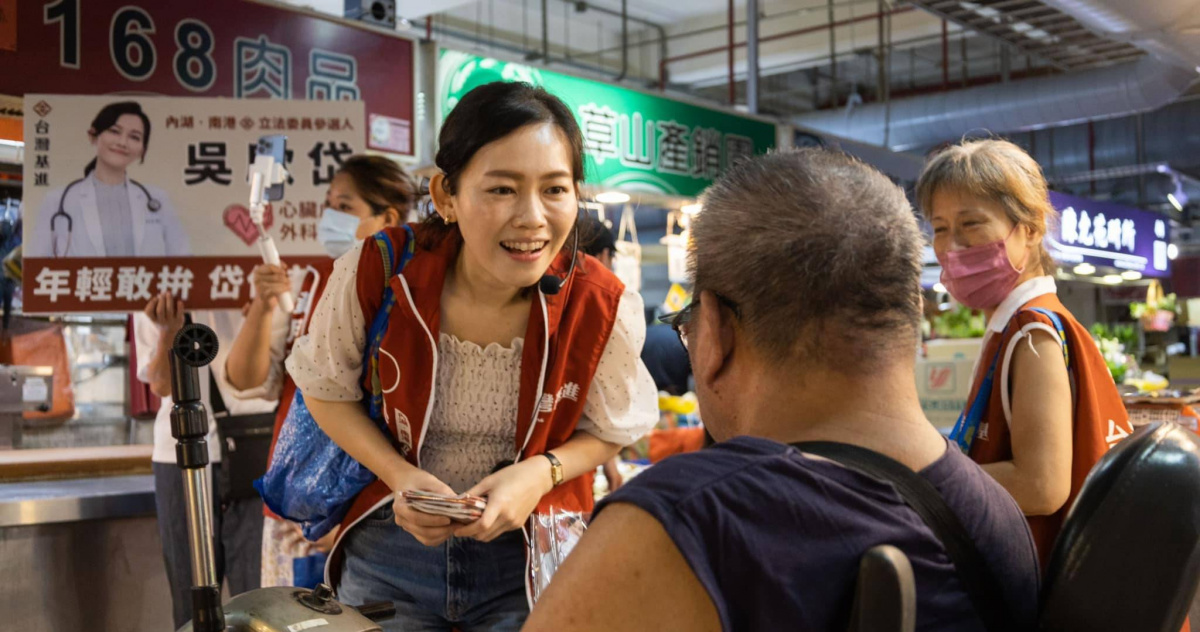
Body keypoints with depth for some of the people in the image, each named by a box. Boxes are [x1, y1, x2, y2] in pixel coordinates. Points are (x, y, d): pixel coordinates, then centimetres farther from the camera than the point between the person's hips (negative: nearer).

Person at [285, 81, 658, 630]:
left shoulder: (605, 307, -20)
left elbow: (609, 433, -2)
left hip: (531, 552, 0)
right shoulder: (375, 273, -21)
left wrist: (541, 472, -21)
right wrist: (400, 475, -17)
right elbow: (326, 390, -2)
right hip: (391, 543, 1)